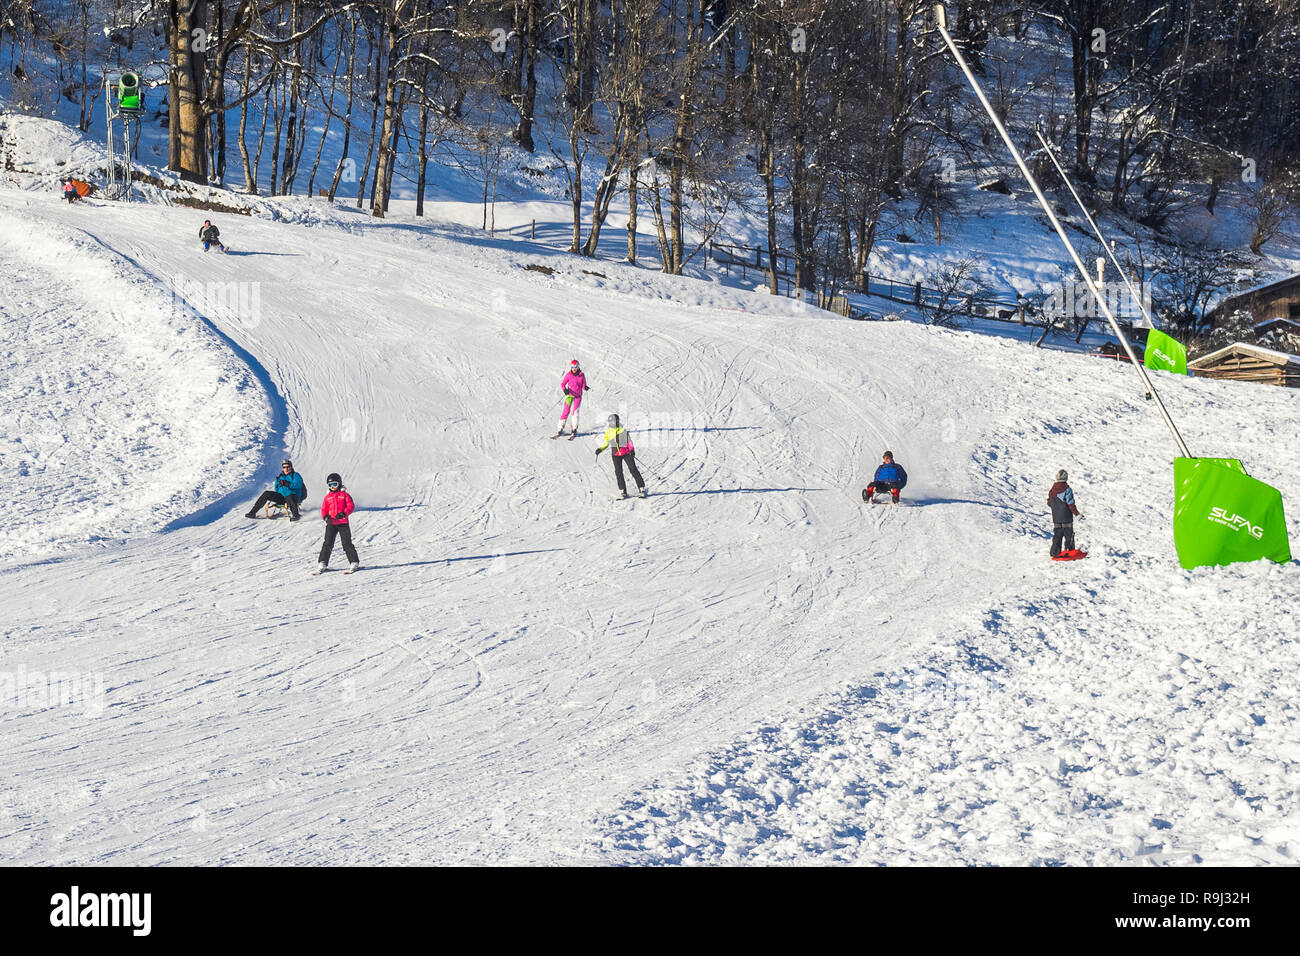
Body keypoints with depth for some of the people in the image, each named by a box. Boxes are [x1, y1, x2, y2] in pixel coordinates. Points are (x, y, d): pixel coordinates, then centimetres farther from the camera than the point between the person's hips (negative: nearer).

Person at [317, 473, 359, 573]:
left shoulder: (344, 494, 2)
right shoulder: (327, 496, 12)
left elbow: (351, 506, -4)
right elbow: (324, 509, 11)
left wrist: (343, 513, -21)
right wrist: (326, 517, -10)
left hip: (343, 522, -3)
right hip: (331, 523, 3)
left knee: (347, 544, -2)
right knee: (327, 544, 0)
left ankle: (354, 563, 4)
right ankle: (322, 564, 2)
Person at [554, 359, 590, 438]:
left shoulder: (581, 375, 0)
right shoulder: (568, 374, -2)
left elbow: (583, 386, 6)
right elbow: (562, 384, 0)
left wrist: (586, 388, -17)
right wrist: (564, 389, -20)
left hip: (578, 396, 0)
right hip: (569, 395, 0)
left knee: (575, 412, -10)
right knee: (566, 411, -5)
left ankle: (574, 430, -6)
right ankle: (560, 429, 2)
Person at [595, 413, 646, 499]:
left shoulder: (623, 430, -2)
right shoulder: (608, 432, 7)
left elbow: (629, 440, 0)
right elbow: (606, 443, 16)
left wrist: (632, 450, -13)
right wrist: (600, 449, 0)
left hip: (626, 453, -3)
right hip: (616, 454, 3)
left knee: (633, 469, -6)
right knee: (618, 472, -6)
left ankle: (641, 488, -2)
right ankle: (622, 491, 1)